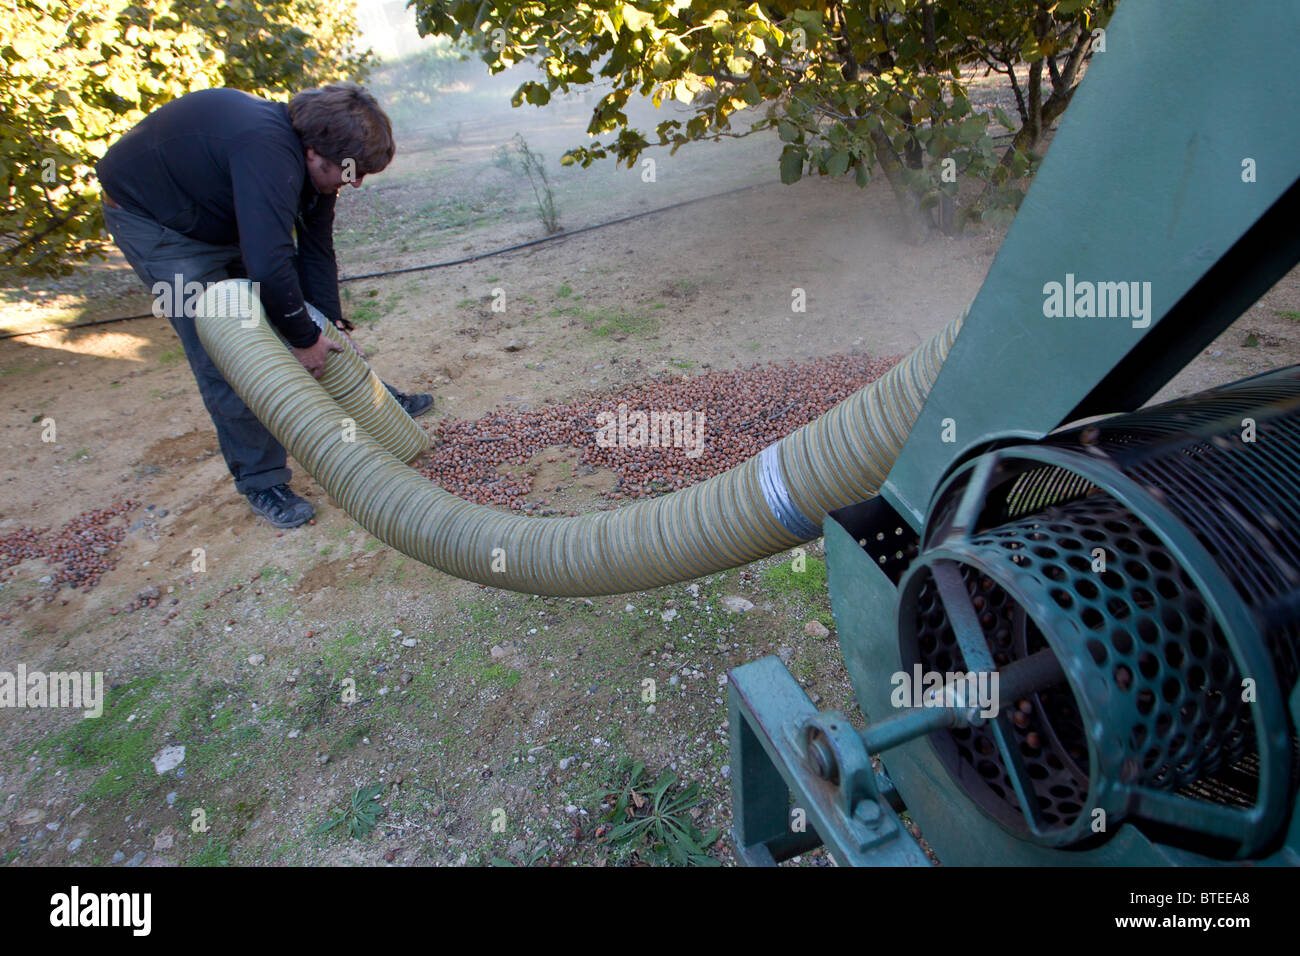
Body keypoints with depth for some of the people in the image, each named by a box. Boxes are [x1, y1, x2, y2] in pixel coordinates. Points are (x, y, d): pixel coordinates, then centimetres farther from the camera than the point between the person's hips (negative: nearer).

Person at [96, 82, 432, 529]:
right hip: (153, 219, -8)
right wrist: (304, 338, -32)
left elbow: (316, 250, -5)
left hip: (227, 212, 8)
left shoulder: (314, 161, -11)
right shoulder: (268, 153, -39)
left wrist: (331, 324, -9)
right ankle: (261, 482, -1)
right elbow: (268, 266, -44)